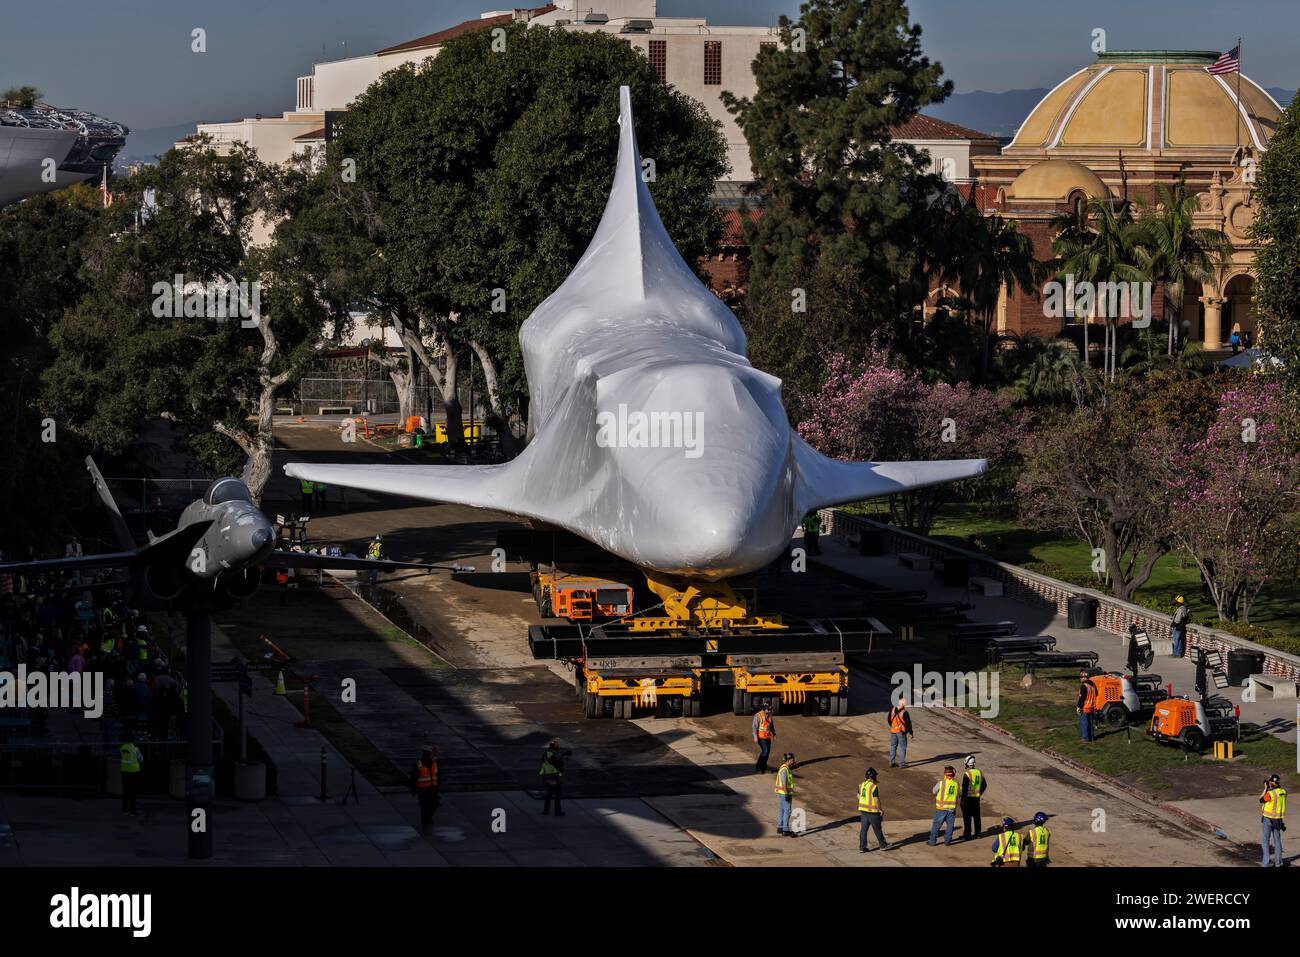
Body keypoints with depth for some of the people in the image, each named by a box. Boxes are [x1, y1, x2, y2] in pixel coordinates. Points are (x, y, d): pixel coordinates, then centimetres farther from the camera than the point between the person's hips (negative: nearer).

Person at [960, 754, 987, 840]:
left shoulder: (967, 774, -18)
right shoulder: (979, 772, 4)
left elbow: (965, 788, -21)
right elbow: (984, 785, 14)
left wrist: (963, 799, -15)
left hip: (968, 798, -7)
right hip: (976, 799, 7)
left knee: (967, 817, 0)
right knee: (976, 816, 16)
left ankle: (967, 834, 1)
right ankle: (978, 833, 23)